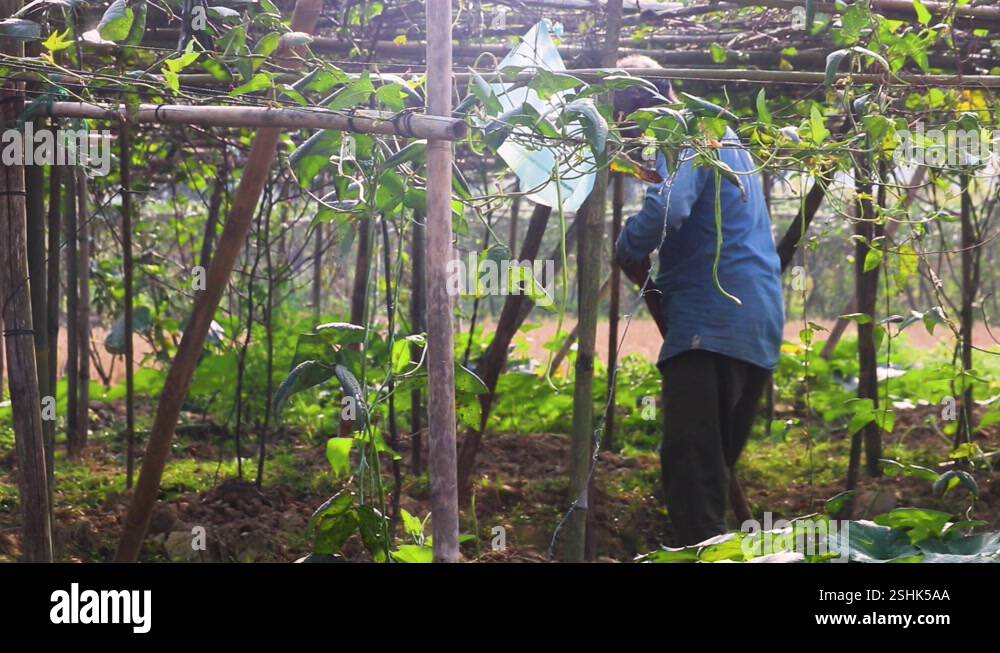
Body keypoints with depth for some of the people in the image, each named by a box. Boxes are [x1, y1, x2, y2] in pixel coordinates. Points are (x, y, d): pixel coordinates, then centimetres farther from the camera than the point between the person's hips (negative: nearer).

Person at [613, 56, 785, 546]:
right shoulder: (719, 130, 24)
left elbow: (668, 207, -26)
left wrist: (627, 250, -9)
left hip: (711, 322, -10)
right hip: (759, 321, 10)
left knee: (690, 464, -12)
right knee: (717, 463, 17)